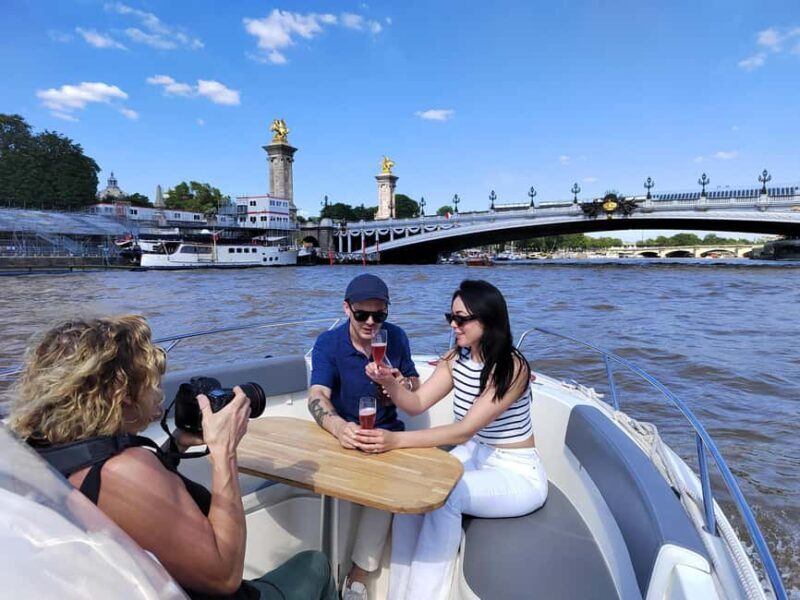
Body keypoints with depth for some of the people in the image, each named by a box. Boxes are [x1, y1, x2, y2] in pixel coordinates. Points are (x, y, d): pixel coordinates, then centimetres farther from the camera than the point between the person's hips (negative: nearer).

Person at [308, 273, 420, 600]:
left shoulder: (396, 337, -1)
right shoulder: (328, 343, -10)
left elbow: (416, 385, 10)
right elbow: (317, 396, -24)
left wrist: (403, 384, -16)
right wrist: (338, 427, -46)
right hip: (341, 433, -1)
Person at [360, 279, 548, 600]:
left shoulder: (512, 367, -24)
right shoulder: (456, 359, -2)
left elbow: (465, 430, -29)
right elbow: (417, 403, -4)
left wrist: (396, 440, -37)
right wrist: (388, 382, -25)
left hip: (516, 474, -6)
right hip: (472, 458, 6)